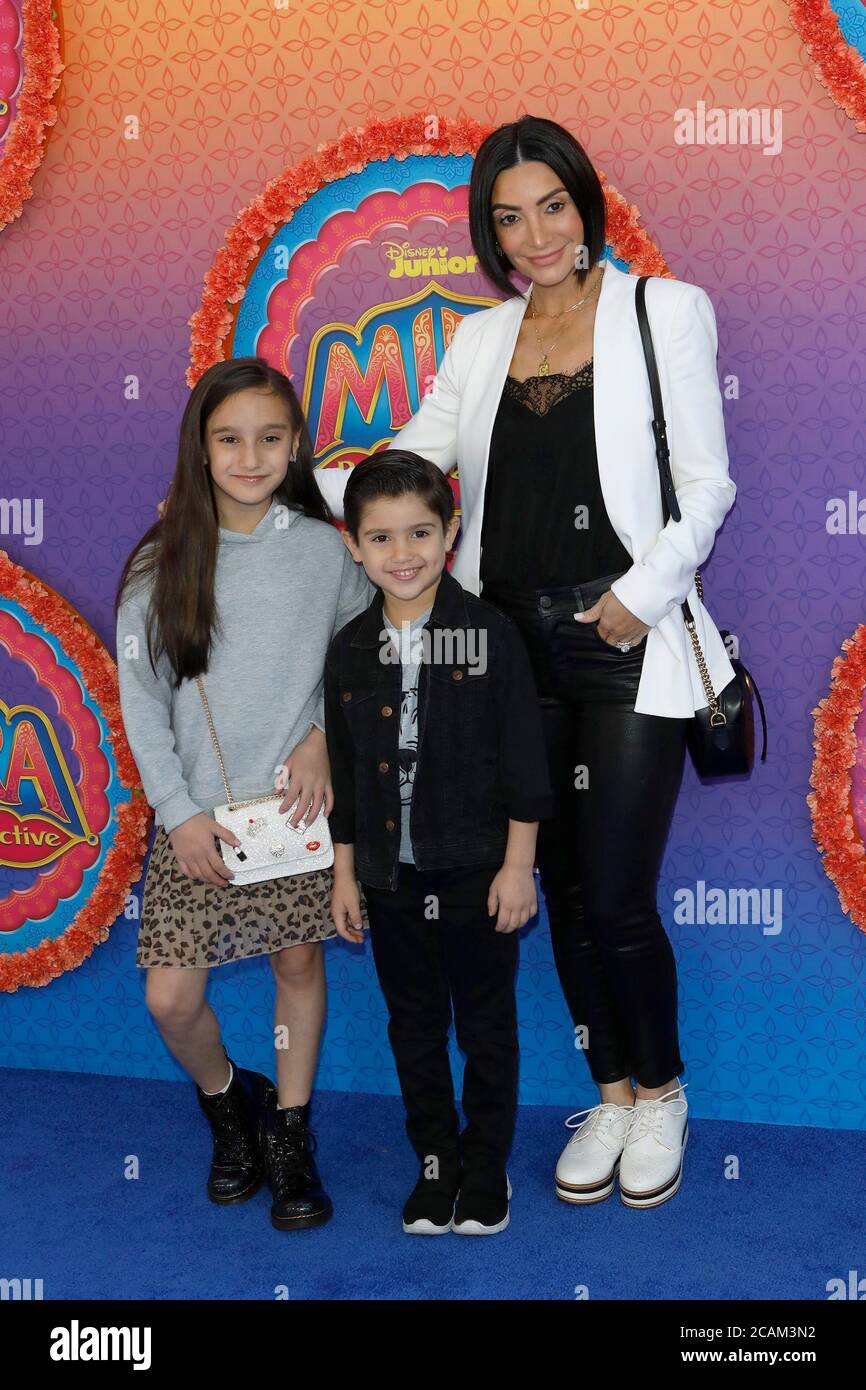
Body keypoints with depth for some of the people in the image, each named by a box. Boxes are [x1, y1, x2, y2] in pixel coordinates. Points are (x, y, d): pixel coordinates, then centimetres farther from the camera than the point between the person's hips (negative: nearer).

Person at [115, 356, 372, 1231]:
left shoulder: (323, 550, -2)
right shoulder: (160, 565, -4)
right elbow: (140, 699, -3)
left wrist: (323, 736, -7)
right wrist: (179, 811, -8)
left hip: (295, 801, 0)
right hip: (196, 812, 0)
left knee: (298, 963, 10)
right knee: (171, 998, -1)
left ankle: (290, 1137, 31)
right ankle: (227, 1101, 30)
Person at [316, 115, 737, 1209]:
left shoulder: (664, 311, 2)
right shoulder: (480, 340, 13)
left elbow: (706, 486, -1)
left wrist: (646, 589, -14)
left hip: (630, 649, -4)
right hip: (519, 647, 4)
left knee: (616, 896, -4)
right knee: (565, 889, 10)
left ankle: (662, 1091, 23)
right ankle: (613, 1095, 30)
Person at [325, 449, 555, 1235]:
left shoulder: (490, 634, -9)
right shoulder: (351, 649, 1)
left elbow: (524, 760, -8)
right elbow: (343, 774, 7)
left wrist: (518, 865, -10)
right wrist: (345, 875, 7)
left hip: (477, 872, -3)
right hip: (391, 875, 4)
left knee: (486, 1024, 11)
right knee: (414, 1026, 15)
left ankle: (487, 1170, 27)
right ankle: (435, 1163, 32)